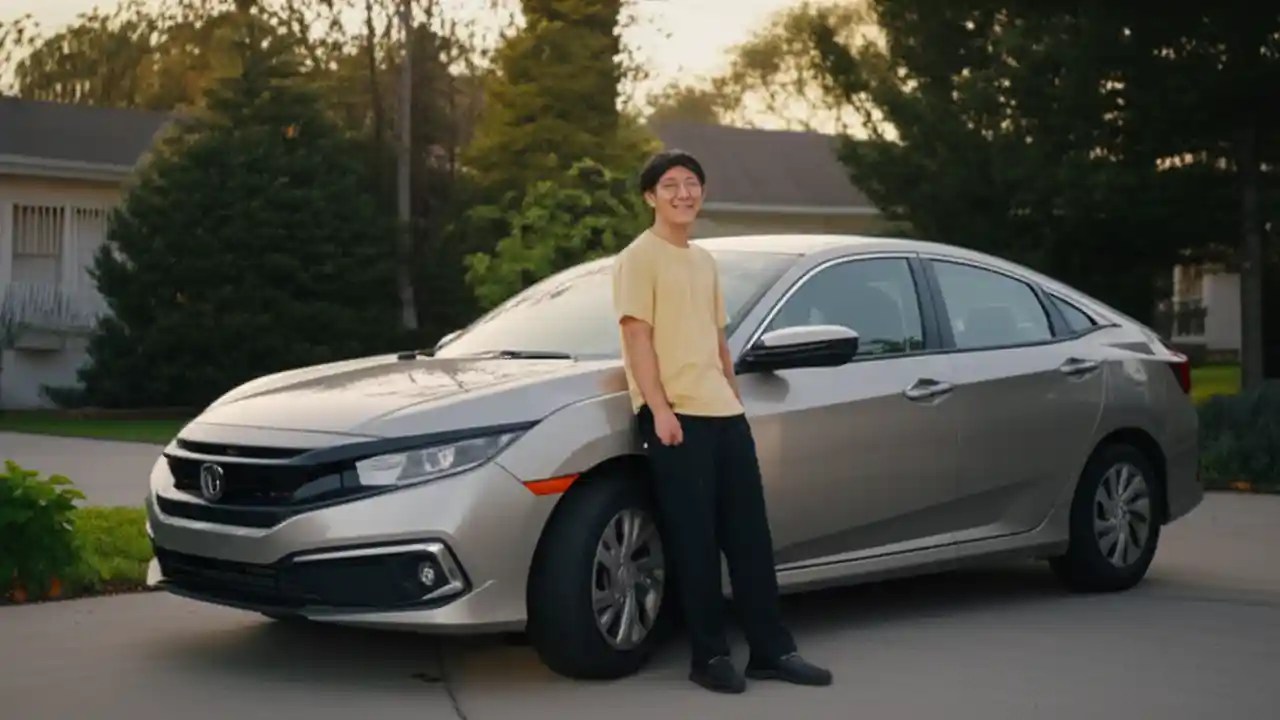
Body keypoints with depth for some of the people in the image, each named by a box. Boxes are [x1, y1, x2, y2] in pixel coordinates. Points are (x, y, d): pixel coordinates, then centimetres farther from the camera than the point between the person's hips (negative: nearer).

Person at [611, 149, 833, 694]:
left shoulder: (704, 260, 20)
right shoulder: (639, 258, -4)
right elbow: (637, 337, -12)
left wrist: (734, 398, 18)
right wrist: (660, 410, -19)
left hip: (725, 413, 8)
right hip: (676, 415, -8)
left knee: (750, 536, 8)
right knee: (695, 543, -4)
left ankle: (771, 650, 14)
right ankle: (709, 656, 5)